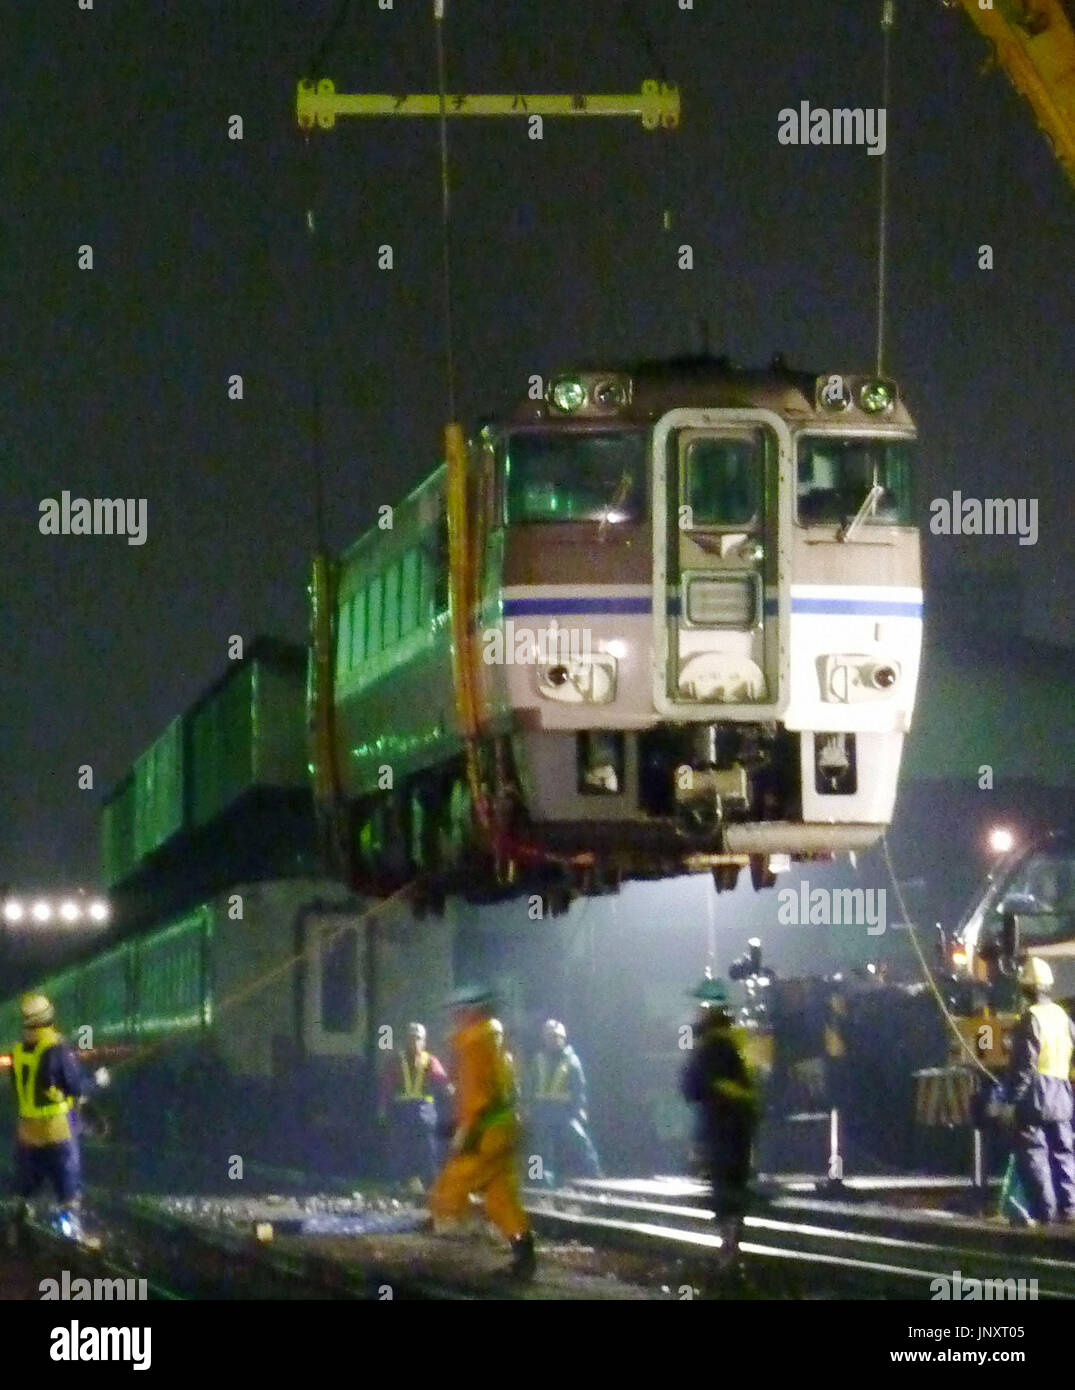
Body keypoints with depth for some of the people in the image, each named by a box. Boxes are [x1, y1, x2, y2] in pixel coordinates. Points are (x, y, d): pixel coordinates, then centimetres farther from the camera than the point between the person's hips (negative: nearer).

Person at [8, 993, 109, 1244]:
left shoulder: (18, 1052, 1)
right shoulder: (57, 1051, -20)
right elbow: (77, 1085, -16)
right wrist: (97, 1080, 3)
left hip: (27, 1128, 6)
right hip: (57, 1129, -6)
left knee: (28, 1182, 22)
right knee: (68, 1180, 1)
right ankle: (72, 1228, 0)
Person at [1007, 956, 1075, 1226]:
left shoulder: (1030, 1019, -11)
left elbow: (1024, 1064, -15)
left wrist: (1013, 1099, -13)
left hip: (1036, 1095, -7)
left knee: (1032, 1152, -5)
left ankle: (1043, 1210, -10)